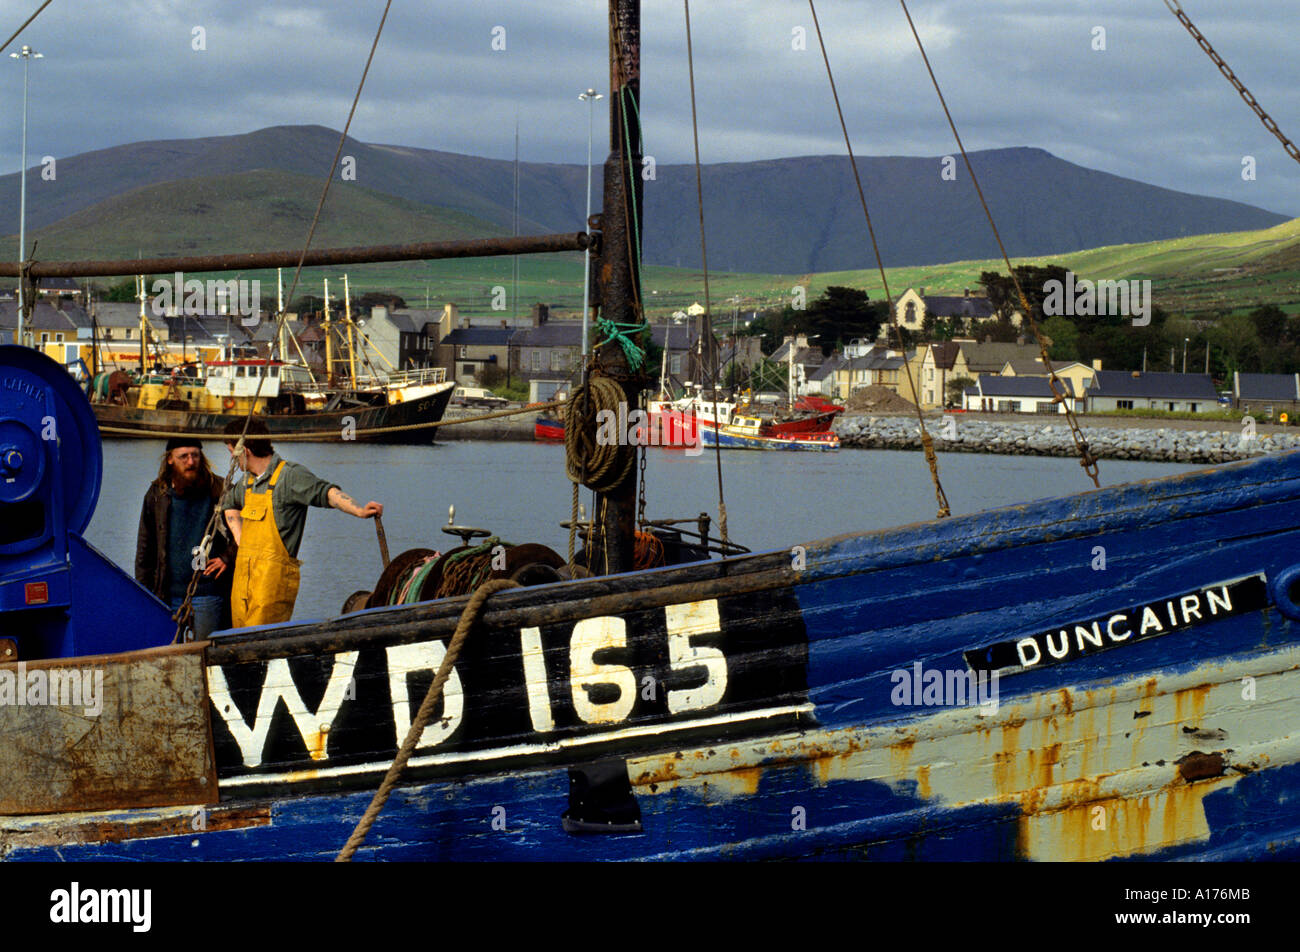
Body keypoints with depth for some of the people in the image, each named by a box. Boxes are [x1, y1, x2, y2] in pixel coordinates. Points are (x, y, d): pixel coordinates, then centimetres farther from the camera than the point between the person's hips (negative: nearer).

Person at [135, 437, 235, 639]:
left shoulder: (219, 490, 0)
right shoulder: (157, 493, 8)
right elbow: (145, 546, 15)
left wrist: (228, 557, -4)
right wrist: (143, 591, 10)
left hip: (208, 591, -3)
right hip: (169, 594, 3)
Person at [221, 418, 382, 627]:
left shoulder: (290, 475, -8)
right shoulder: (246, 483, 18)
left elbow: (325, 492, -20)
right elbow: (229, 503, 39)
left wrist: (359, 511, -36)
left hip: (274, 576, -8)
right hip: (243, 575, 8)